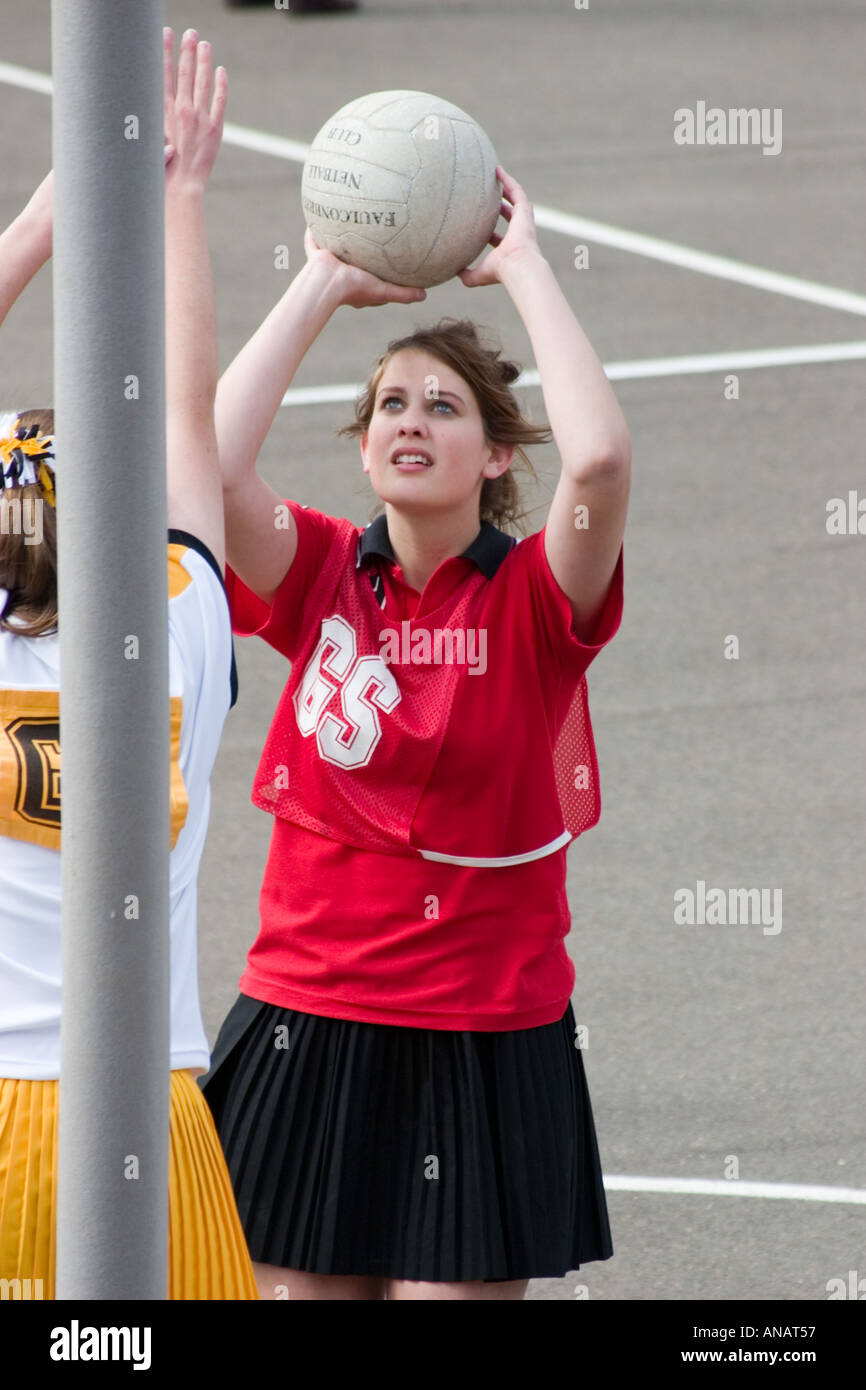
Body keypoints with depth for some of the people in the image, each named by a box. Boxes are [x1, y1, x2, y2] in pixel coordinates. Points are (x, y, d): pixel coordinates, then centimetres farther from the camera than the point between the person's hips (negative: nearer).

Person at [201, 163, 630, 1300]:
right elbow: (209, 466, -14)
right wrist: (325, 285, -7)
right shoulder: (322, 575, 4)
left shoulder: (534, 598, -5)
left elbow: (600, 458, -24)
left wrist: (522, 267, -13)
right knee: (299, 1287, 3)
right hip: (306, 1032, 2)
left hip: (484, 1050, -2)